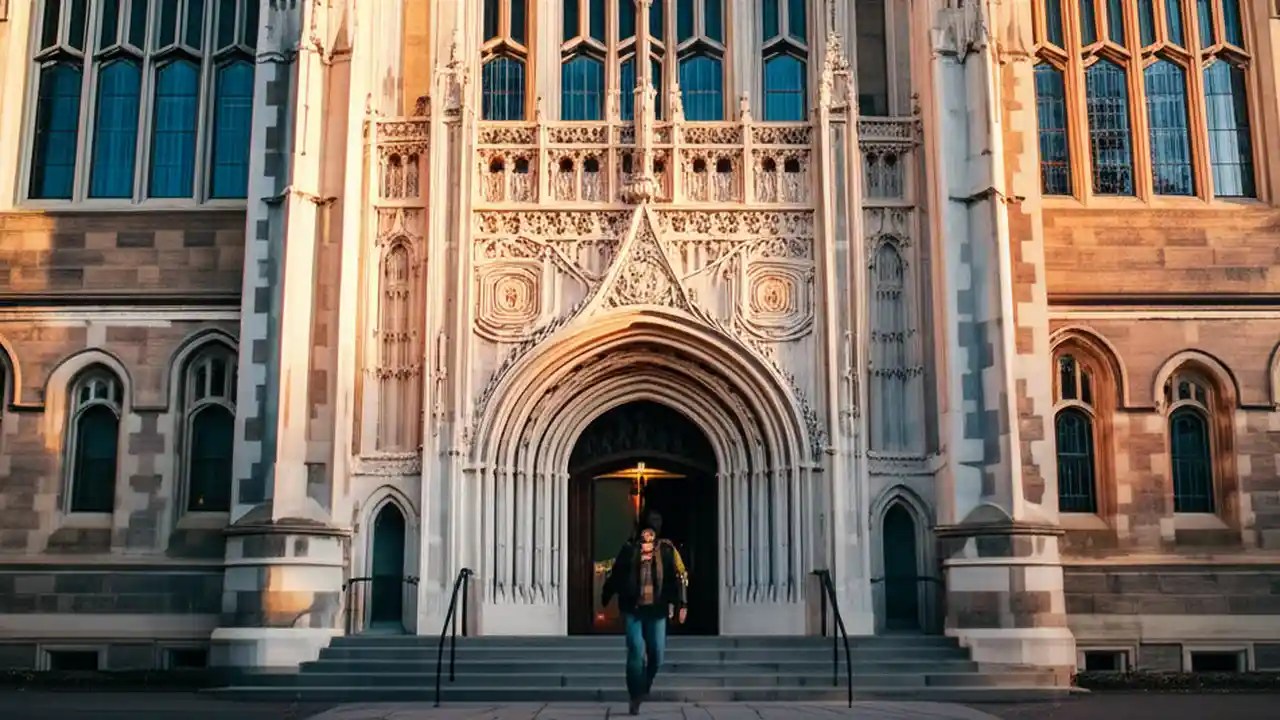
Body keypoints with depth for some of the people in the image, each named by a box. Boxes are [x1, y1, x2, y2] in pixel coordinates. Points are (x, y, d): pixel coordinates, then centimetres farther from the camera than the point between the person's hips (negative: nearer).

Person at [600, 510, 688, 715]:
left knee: (656, 655, 4)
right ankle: (635, 697, 3)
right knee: (636, 653, -7)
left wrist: (681, 604, -8)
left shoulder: (667, 550, -1)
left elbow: (680, 576, -2)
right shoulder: (629, 549, 0)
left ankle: (644, 688, 32)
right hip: (632, 609, -1)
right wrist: (605, 599, 12)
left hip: (656, 610, 1)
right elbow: (615, 575, 8)